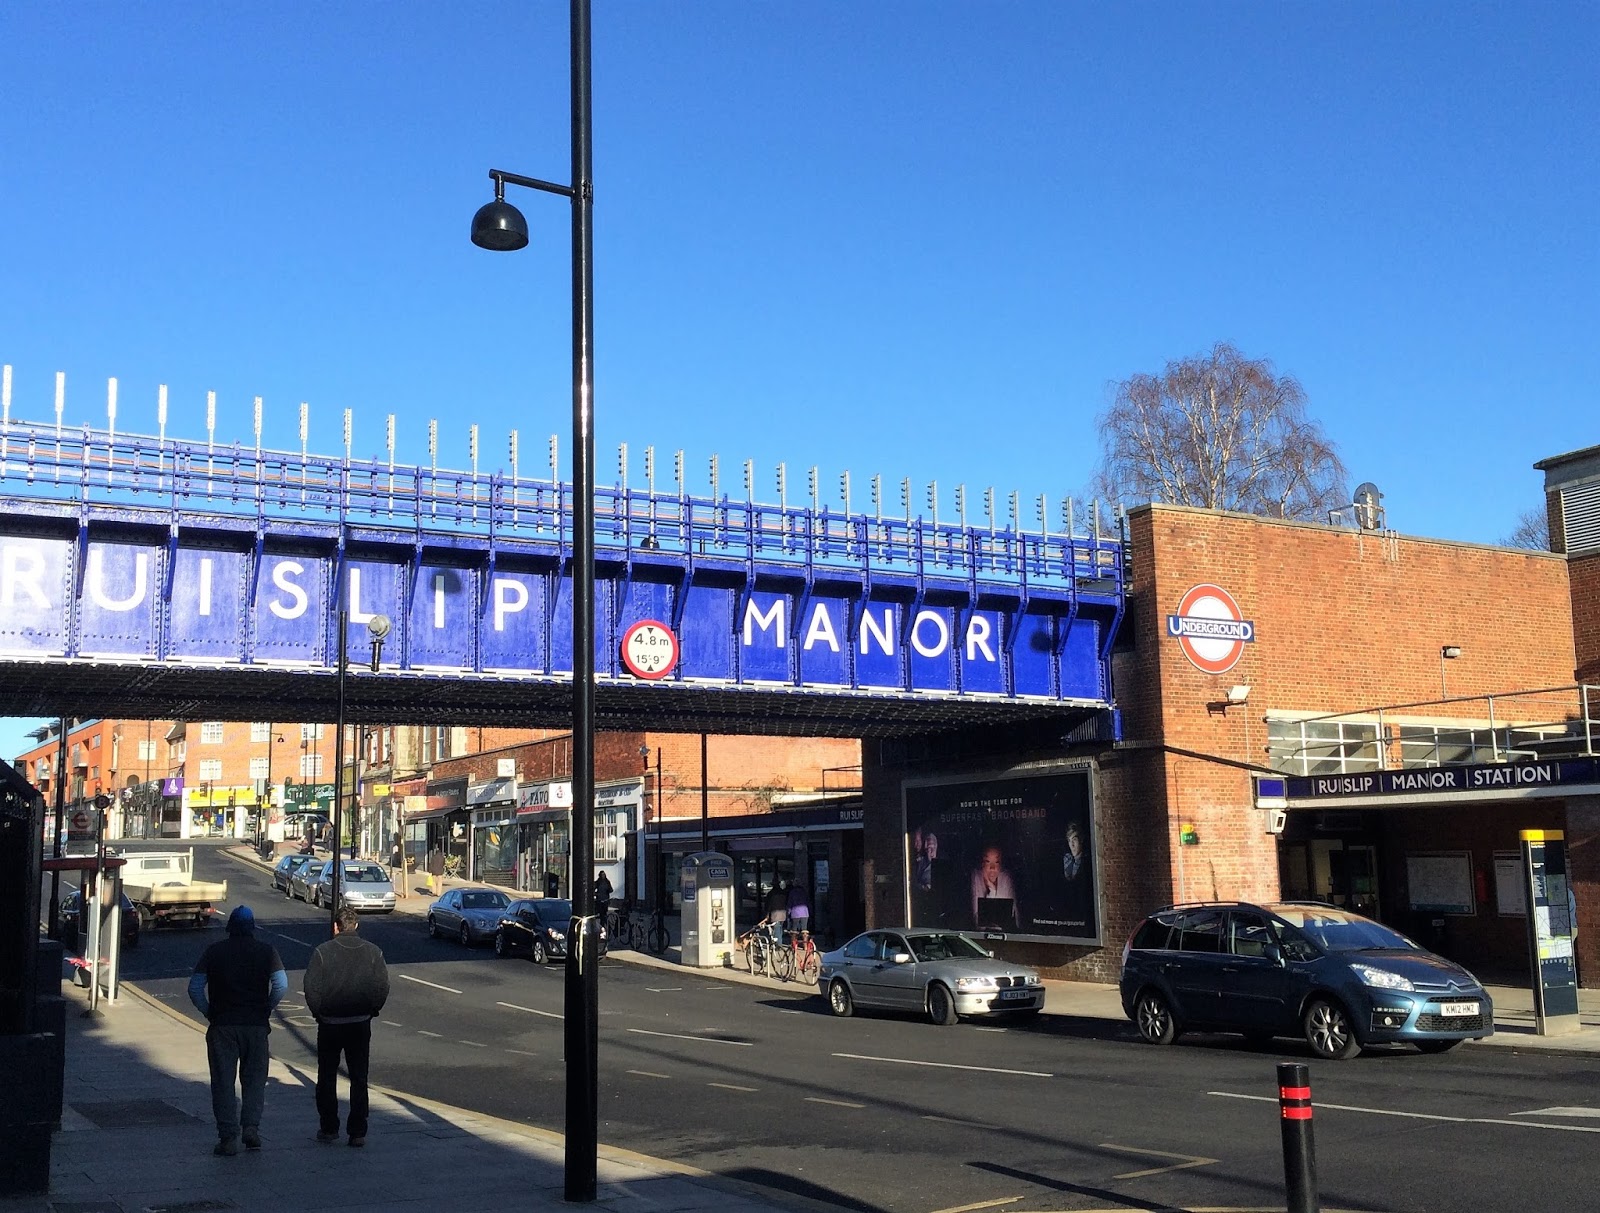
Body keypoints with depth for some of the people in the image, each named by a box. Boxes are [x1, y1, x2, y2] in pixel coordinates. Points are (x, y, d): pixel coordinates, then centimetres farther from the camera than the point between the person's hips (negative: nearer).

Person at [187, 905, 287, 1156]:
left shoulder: (213, 951, 2)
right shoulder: (266, 951, 0)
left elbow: (195, 988, -2)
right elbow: (281, 985, -9)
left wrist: (209, 1013, 8)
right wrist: (265, 1009, 5)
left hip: (221, 1025, 0)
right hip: (256, 1025, 0)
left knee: (223, 1082, 5)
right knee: (254, 1079, 12)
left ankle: (228, 1137, 1)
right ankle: (251, 1126, -2)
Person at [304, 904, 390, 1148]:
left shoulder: (323, 951, -8)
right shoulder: (373, 952, -2)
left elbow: (311, 988, -10)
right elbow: (383, 987, -4)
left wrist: (319, 1013, 3)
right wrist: (371, 1011, 9)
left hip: (329, 1024, -2)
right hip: (361, 1024, 2)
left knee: (327, 1078, 13)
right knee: (359, 1079, 8)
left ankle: (329, 1128, 17)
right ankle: (358, 1132, 6)